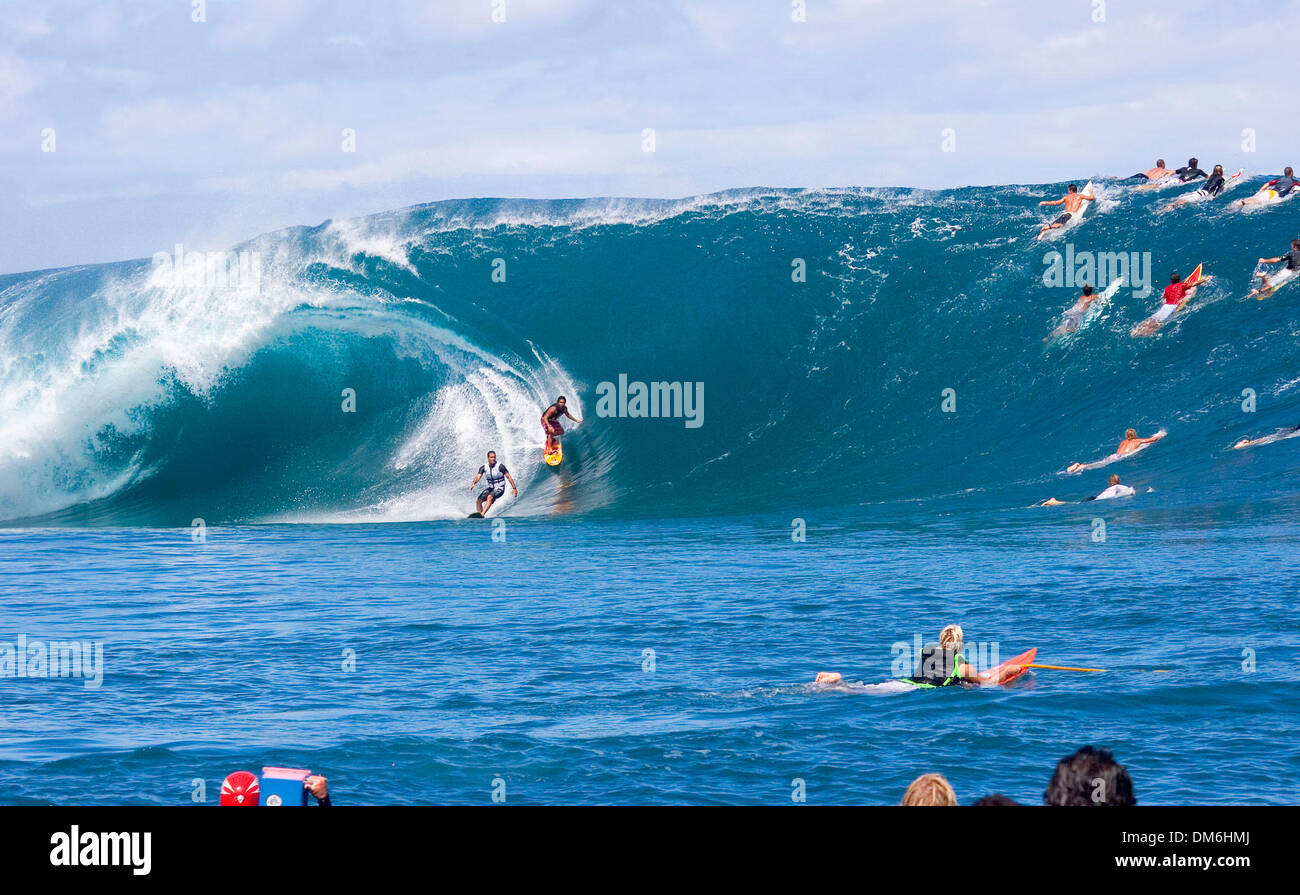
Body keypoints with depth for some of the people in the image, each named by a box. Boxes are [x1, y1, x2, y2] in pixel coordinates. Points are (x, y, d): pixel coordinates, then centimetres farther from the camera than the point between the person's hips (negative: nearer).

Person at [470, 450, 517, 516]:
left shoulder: (500, 466, -15)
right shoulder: (484, 468, -4)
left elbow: (508, 477, -11)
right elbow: (478, 477, -15)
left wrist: (514, 488, -13)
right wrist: (473, 483, -37)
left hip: (499, 489, -6)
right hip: (490, 488, 6)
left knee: (489, 497, -34)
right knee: (478, 501, -5)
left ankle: (482, 514, -45)